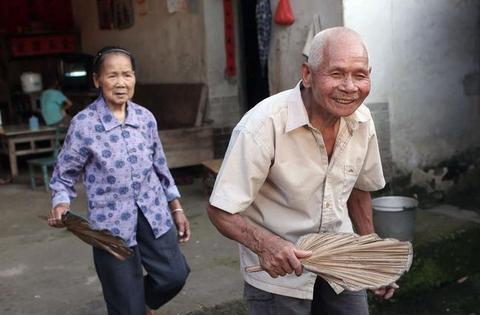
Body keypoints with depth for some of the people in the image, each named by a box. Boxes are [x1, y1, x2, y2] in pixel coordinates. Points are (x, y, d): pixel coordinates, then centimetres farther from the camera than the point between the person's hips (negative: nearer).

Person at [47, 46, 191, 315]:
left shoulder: (146, 118, 2)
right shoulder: (84, 123, -11)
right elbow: (63, 175, -2)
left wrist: (177, 209, 13)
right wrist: (61, 205, -21)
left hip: (153, 212, 4)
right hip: (111, 220, -3)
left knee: (175, 275, 1)